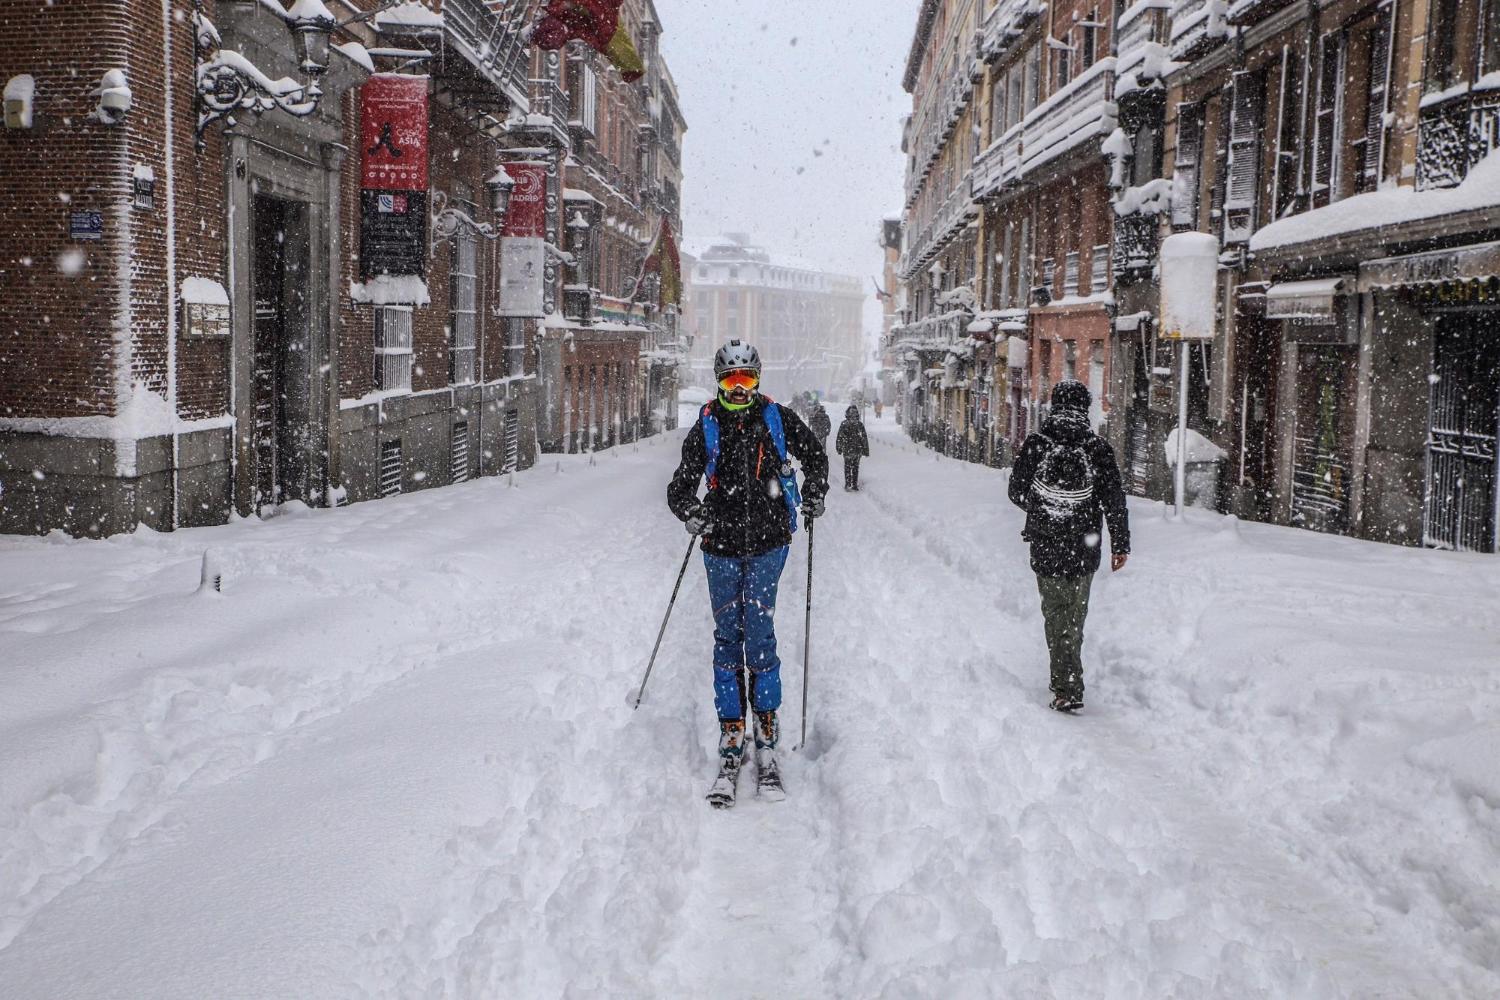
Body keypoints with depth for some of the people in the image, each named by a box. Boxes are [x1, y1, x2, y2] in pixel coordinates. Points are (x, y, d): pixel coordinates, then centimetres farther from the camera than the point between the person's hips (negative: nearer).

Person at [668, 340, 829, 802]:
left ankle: (766, 740, 1)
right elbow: (681, 485, 1)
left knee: (760, 635, -7)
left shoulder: (777, 418, 4)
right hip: (722, 547, 1)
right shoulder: (705, 429, 4)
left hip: (768, 543, -1)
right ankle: (731, 739, 6)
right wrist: (690, 511, -20)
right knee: (727, 637, 1)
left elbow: (815, 455, 20)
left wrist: (813, 496, 7)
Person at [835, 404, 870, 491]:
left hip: (847, 451, -1)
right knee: (855, 468, 13)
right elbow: (864, 439, -2)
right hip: (858, 451, 1)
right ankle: (855, 485, 15)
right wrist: (866, 451, 6)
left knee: (847, 468, 12)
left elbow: (839, 438, -5)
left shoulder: (844, 424, -10)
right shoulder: (860, 425, -6)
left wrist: (839, 448, 8)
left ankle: (848, 485, 11)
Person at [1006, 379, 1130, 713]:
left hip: (1045, 548, -1)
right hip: (1084, 551, 1)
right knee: (1074, 617, 17)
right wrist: (1120, 544, 6)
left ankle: (1068, 689, -1)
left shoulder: (1034, 446, -8)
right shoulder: (1098, 449, -7)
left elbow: (1017, 493, 2)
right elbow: (1115, 501, -4)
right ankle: (1065, 682, 30)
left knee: (1056, 616, 7)